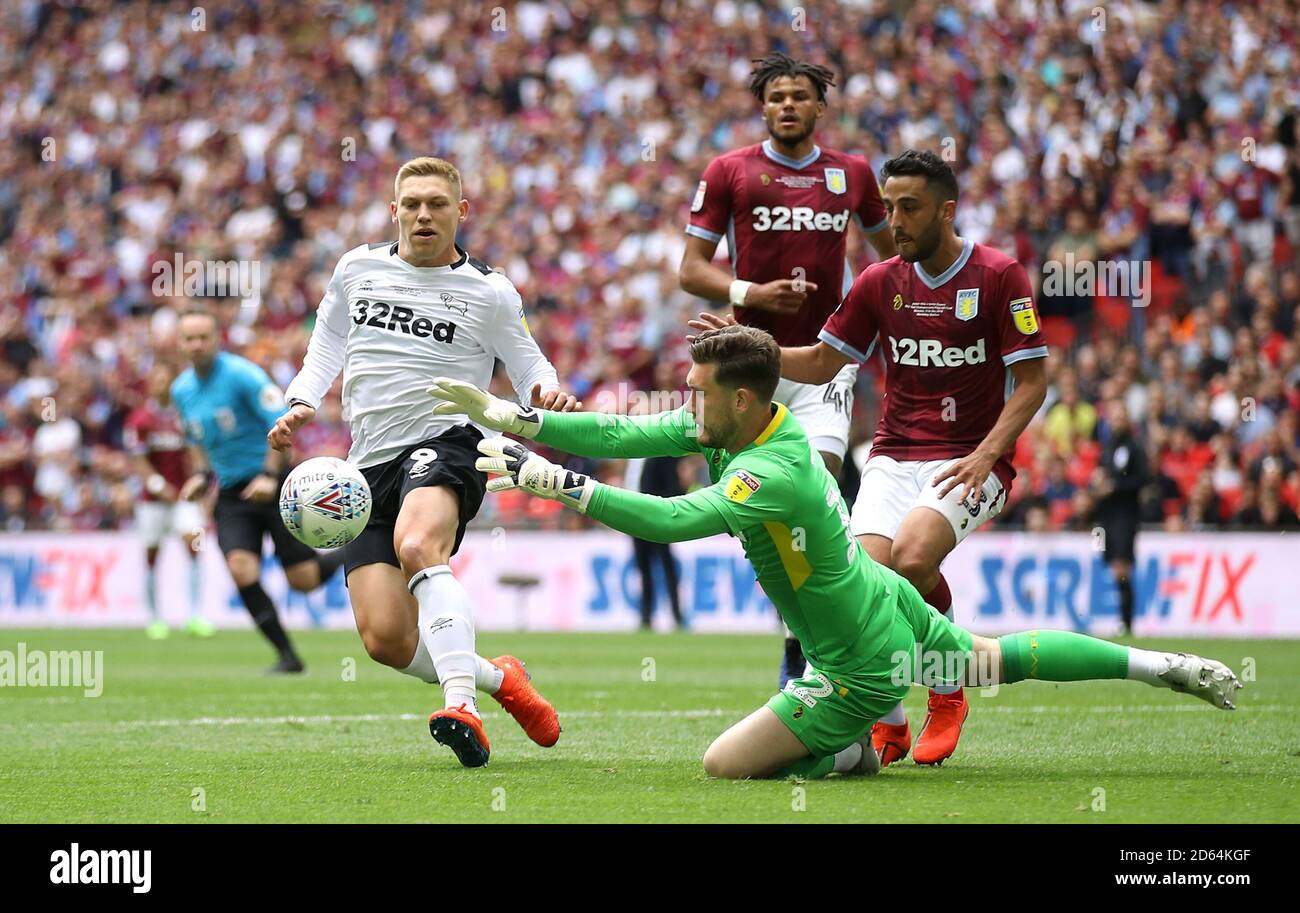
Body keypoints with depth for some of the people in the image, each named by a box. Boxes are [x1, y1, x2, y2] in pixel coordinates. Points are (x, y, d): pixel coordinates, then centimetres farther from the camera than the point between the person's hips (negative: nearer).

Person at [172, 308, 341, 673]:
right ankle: (288, 656, -8)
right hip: (231, 495, 5)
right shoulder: (181, 390, 7)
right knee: (241, 568, -17)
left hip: (271, 487, -5)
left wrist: (269, 475, -22)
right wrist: (200, 474, 7)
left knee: (304, 580, -6)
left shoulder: (241, 374, -13)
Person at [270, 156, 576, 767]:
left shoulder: (489, 292, 6)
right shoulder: (357, 269, 15)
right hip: (371, 462, 4)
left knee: (418, 546, -40)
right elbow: (328, 344, 29)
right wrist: (301, 403, 12)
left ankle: (462, 707, -47)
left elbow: (528, 363, 14)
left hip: (444, 442, -4)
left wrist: (546, 393, -10)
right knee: (383, 637, -11)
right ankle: (498, 678, 15)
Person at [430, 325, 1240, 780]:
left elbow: (671, 520, -47)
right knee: (996, 661, 30)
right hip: (888, 609, 9)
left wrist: (551, 481, -47)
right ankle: (1161, 668, 35)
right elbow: (626, 435, -8)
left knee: (724, 764, -7)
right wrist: (511, 416, -16)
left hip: (860, 666, -9)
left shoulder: (775, 474, -35)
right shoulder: (735, 424, -9)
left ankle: (849, 756, 4)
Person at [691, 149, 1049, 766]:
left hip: (969, 464, -4)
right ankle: (887, 722, 1)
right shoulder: (879, 282, 8)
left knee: (912, 558, -30)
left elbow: (1032, 382, -5)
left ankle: (948, 695, -3)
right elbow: (821, 363, 16)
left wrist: (986, 455, -18)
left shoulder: (999, 276, -5)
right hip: (894, 456, 4)